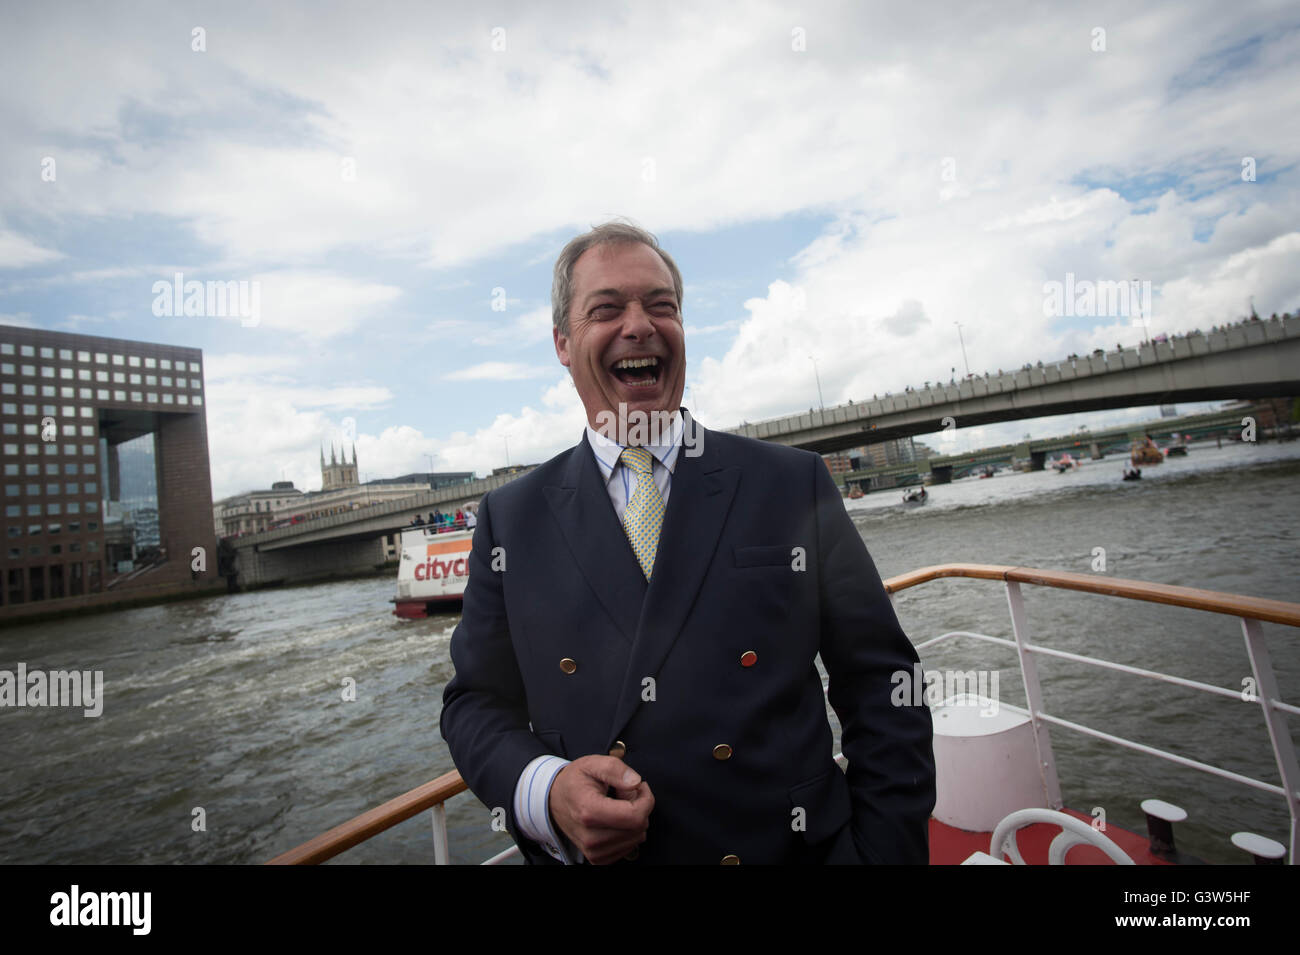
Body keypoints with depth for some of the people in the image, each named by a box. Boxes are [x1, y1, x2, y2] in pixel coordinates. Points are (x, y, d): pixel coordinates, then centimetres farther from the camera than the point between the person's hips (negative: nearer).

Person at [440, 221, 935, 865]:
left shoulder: (795, 486, -6)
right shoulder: (509, 519, -3)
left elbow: (883, 691, -3)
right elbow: (476, 703, 2)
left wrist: (887, 851, -11)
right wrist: (545, 793, -16)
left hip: (798, 848, 0)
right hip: (588, 853, 1)